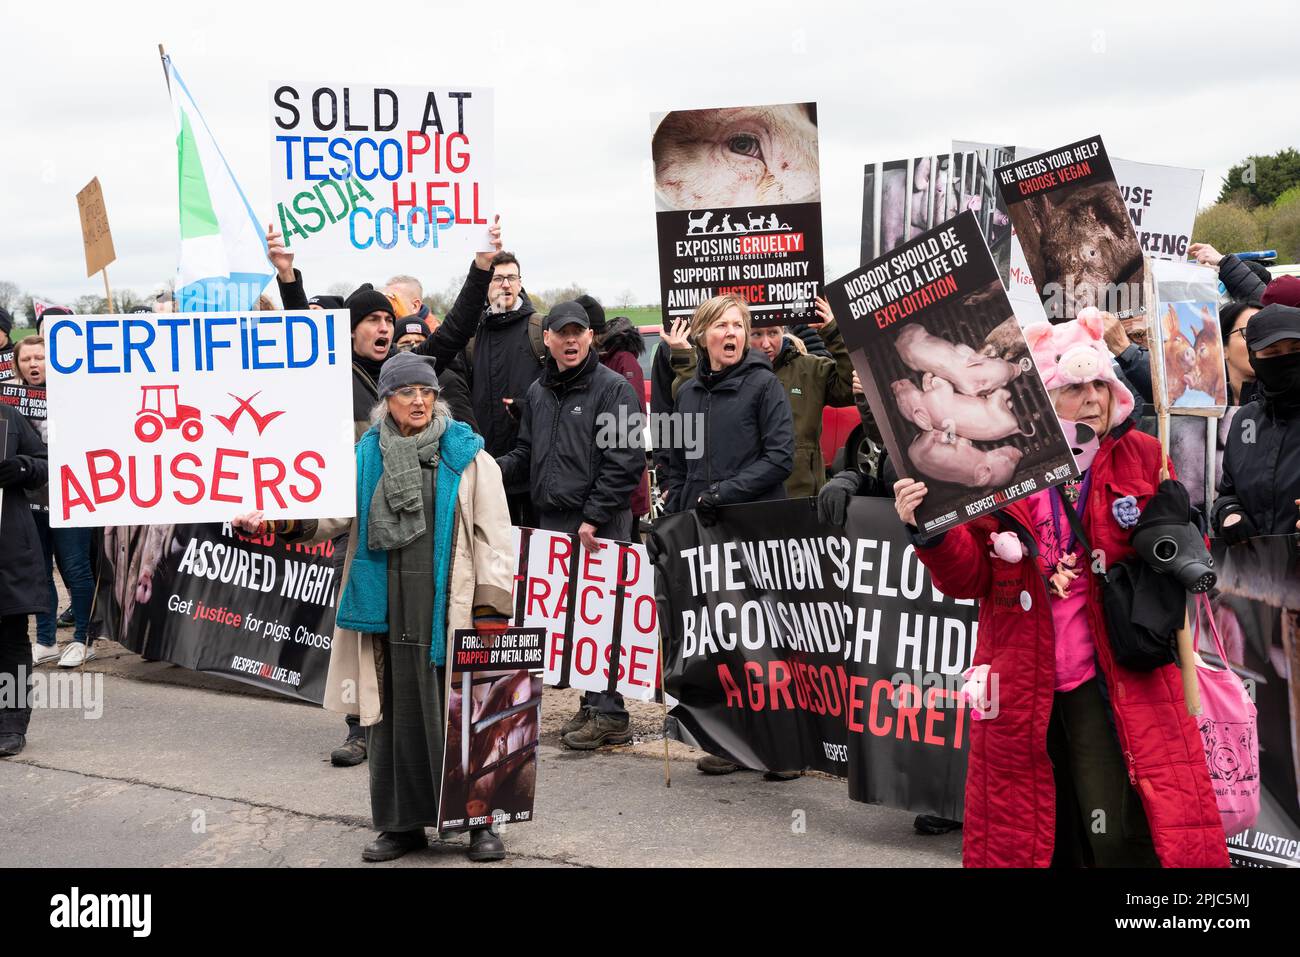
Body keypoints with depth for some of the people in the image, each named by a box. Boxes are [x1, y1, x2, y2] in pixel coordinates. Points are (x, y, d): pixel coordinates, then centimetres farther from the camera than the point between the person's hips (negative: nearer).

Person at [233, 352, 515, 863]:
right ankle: (402, 822, 22)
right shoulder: (366, 456, 11)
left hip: (448, 607, -3)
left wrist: (492, 609, -8)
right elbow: (334, 512, 6)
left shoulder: (468, 457, 0)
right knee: (393, 714, 9)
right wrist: (280, 522, -12)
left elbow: (493, 536, -2)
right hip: (386, 606, 3)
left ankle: (479, 822, 12)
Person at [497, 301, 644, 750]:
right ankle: (591, 704, 19)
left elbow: (625, 461, -13)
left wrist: (594, 518, -17)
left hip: (599, 527, -7)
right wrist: (496, 468, 2)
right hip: (551, 521, 7)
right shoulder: (538, 392, 17)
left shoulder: (613, 388, -6)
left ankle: (608, 714, -1)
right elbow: (527, 455, 23)